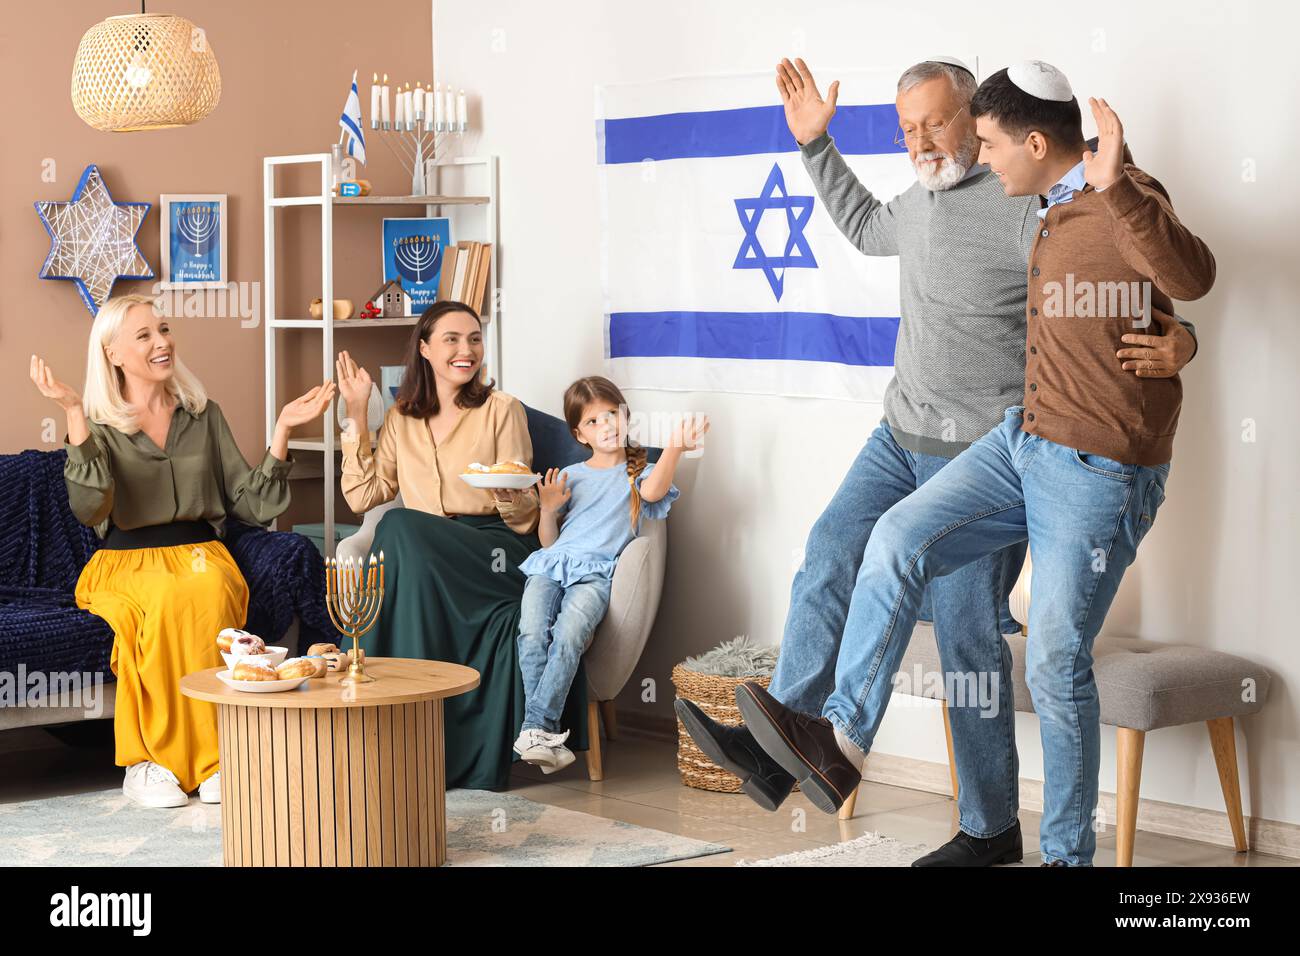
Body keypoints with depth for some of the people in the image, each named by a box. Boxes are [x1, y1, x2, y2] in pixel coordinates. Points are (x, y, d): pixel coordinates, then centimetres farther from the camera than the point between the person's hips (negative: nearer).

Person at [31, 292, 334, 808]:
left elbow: (254, 505, 9)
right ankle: (146, 762, -28)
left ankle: (208, 757, -29)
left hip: (200, 555, 2)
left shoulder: (203, 416, 14)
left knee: (208, 593, -35)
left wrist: (282, 428, 1)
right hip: (126, 562, -2)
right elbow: (89, 508, -15)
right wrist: (74, 414, -20)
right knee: (170, 598, -37)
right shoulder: (98, 424, 4)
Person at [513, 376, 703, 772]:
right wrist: (548, 509, 6)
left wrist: (675, 448, -19)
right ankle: (544, 733, -29)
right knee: (532, 634, -28)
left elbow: (652, 490, -8)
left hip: (597, 571, -3)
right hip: (552, 563, 3)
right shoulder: (569, 477, 26)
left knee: (569, 634, -33)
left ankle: (536, 729, -34)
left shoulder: (637, 473, 19)